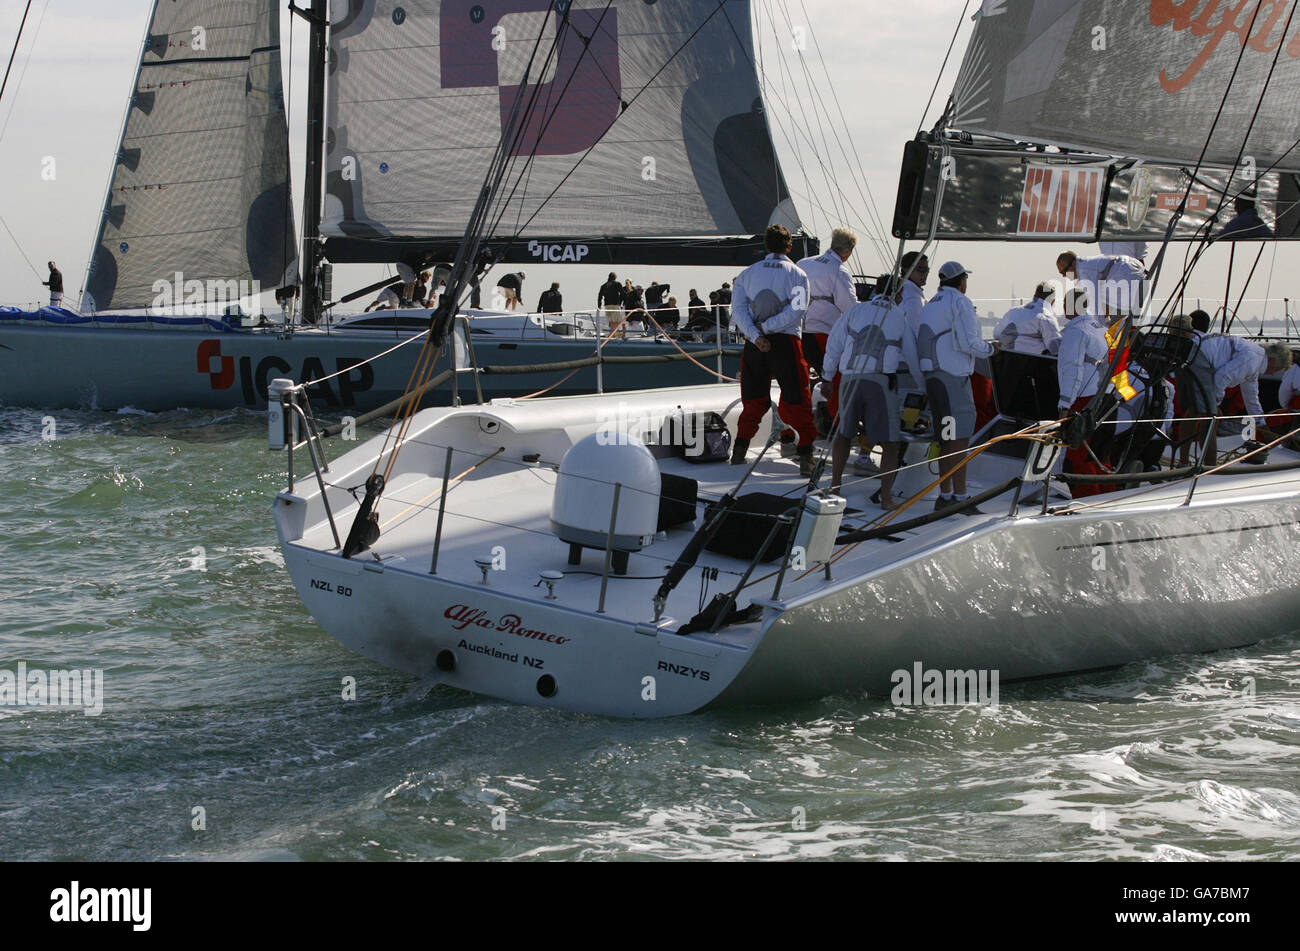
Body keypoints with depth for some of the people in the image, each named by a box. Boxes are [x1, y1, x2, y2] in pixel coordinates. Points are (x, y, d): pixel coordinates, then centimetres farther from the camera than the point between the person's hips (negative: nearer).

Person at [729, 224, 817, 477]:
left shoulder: (748, 273, 9)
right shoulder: (797, 274, 0)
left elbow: (738, 308, -3)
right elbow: (797, 309, -14)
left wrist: (755, 334, -12)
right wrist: (766, 327, -12)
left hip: (755, 345, 3)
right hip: (786, 343, -3)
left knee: (754, 400, 16)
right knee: (797, 402, 3)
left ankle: (739, 451, 12)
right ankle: (806, 456, -3)